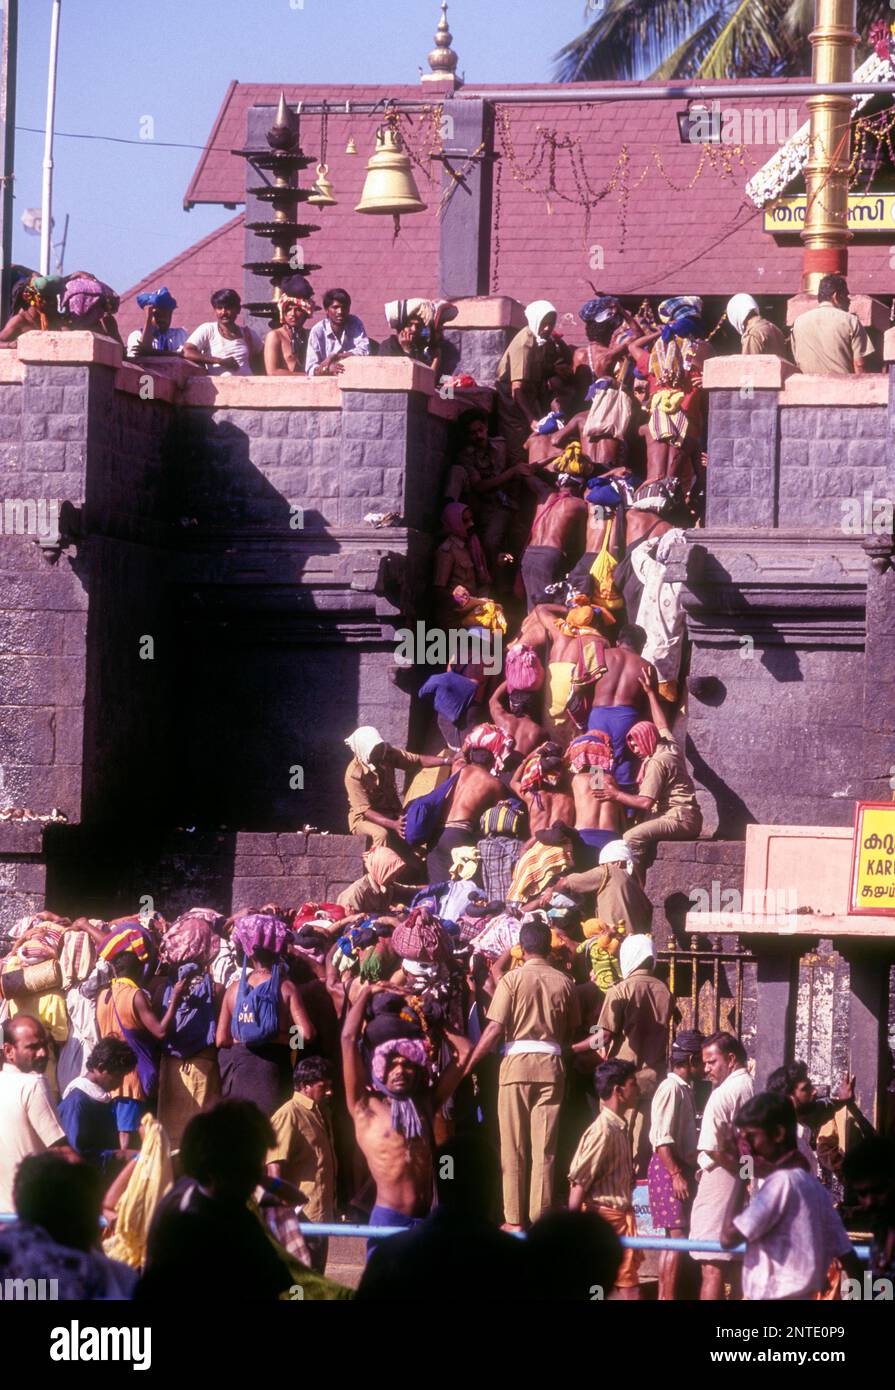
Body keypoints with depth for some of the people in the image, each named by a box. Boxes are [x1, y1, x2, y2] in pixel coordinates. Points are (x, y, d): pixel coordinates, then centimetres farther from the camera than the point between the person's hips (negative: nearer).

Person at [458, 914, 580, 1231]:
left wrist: (467, 1065, -6)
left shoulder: (512, 979, -5)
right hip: (551, 1065, 2)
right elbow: (572, 1032, 8)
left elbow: (494, 1029, -10)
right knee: (545, 1148, 5)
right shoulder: (563, 982, 4)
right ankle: (541, 1217, 4)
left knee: (514, 1148, 3)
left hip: (517, 1063, -2)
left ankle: (514, 1219, 3)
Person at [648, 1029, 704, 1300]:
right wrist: (676, 1174, -24)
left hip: (682, 1168, 10)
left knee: (673, 1237, 10)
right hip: (669, 1169, -10)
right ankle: (668, 1297, -14)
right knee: (678, 1235, -13)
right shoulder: (671, 1088, -13)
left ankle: (664, 1296, 12)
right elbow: (661, 1137, -20)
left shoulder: (684, 1089, 17)